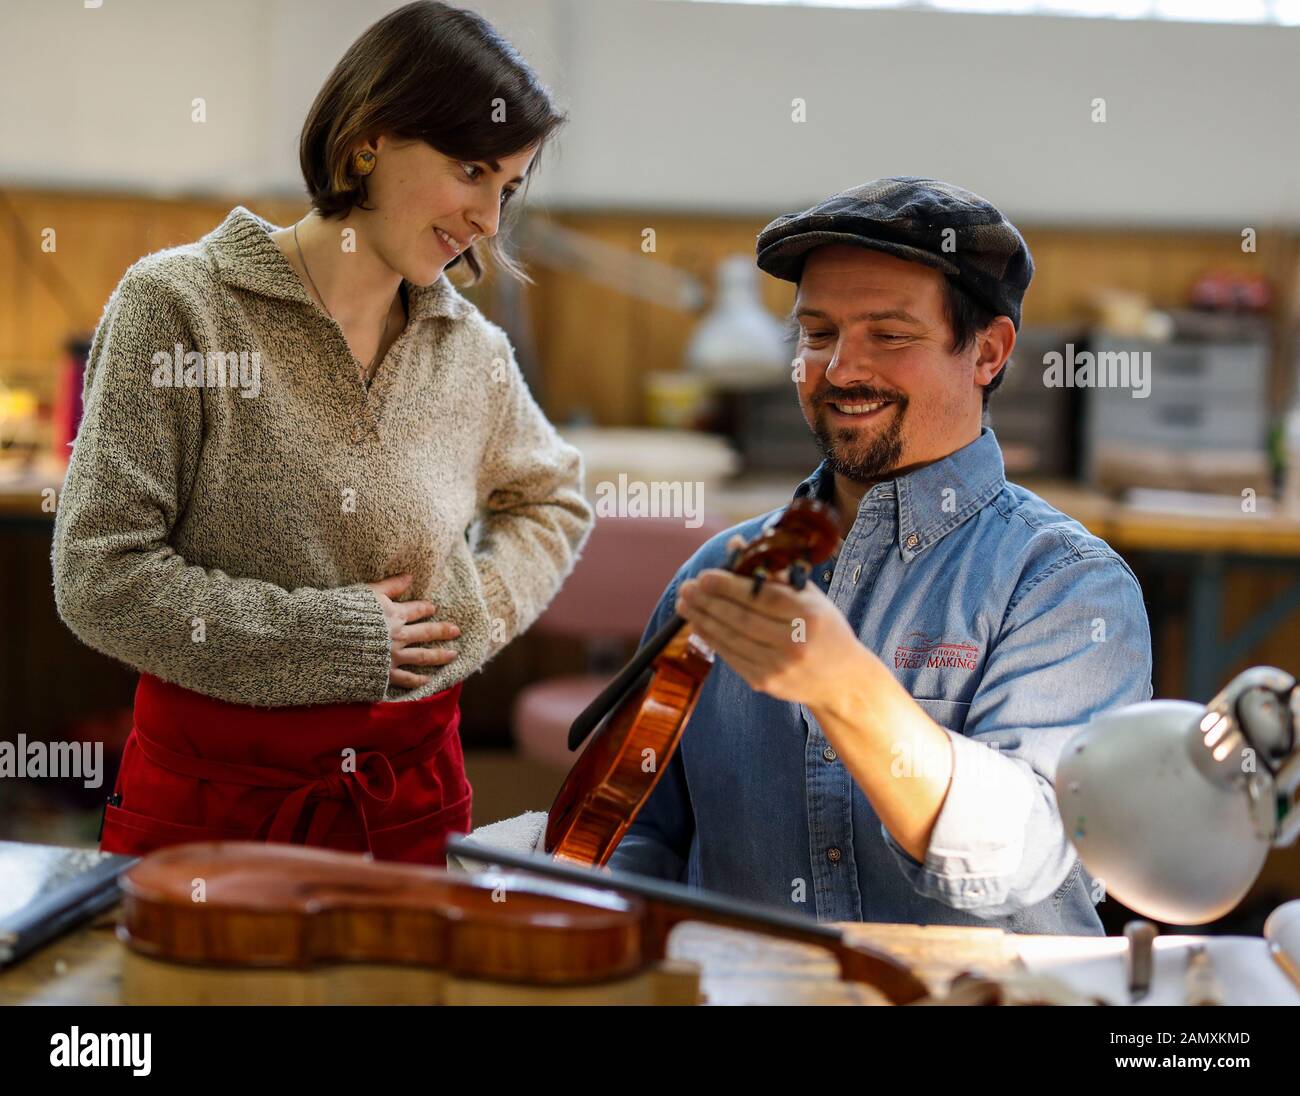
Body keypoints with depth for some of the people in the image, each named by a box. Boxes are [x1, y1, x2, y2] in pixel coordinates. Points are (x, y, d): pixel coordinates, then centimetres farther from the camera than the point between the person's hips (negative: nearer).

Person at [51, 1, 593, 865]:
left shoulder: (474, 350, 3)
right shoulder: (178, 303, -10)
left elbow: (554, 501, 22)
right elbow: (101, 579, -15)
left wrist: (480, 612, 2)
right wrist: (342, 639, -13)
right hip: (209, 793, -3)